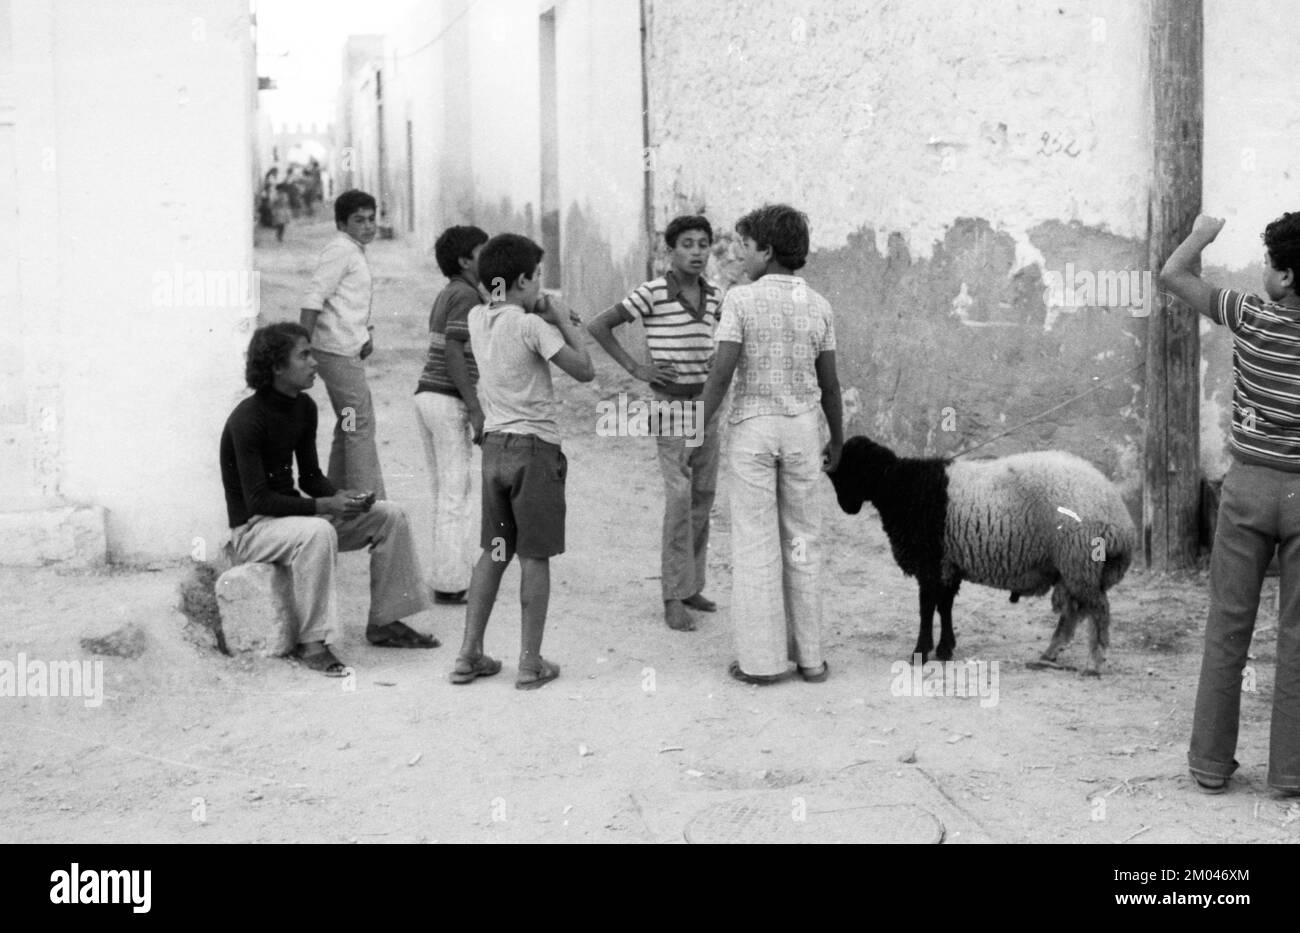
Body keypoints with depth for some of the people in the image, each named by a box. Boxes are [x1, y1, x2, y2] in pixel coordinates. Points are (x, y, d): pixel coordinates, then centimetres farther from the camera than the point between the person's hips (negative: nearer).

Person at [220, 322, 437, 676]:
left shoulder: (303, 407, 3)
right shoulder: (248, 419, -22)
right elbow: (257, 500, -24)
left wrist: (342, 496, -10)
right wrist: (325, 506, -29)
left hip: (291, 512, 9)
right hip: (252, 527, -9)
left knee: (390, 517, -1)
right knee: (318, 533, -39)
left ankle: (384, 623, 6)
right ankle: (312, 642, -31)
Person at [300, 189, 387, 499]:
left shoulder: (356, 252, 18)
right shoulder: (339, 250, -11)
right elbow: (314, 299, -18)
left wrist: (367, 334, 8)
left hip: (350, 350, 10)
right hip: (338, 350, -10)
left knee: (347, 426, 14)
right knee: (361, 426, -11)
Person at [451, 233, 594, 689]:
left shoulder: (477, 319, 5)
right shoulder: (531, 326, -15)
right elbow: (584, 370, -14)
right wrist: (563, 321, -3)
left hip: (495, 445, 6)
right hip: (535, 446, -6)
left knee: (493, 552, 14)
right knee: (535, 558, 1)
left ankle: (469, 655, 13)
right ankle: (530, 663, 5)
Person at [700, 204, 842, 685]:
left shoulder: (741, 299, -10)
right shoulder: (817, 305, 2)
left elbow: (722, 372, -14)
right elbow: (829, 382, 6)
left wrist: (699, 428, -5)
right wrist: (837, 438, 18)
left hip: (753, 427, -3)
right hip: (802, 427, 3)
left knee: (756, 542, 2)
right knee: (802, 541, 10)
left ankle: (762, 658, 4)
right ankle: (808, 655, 14)